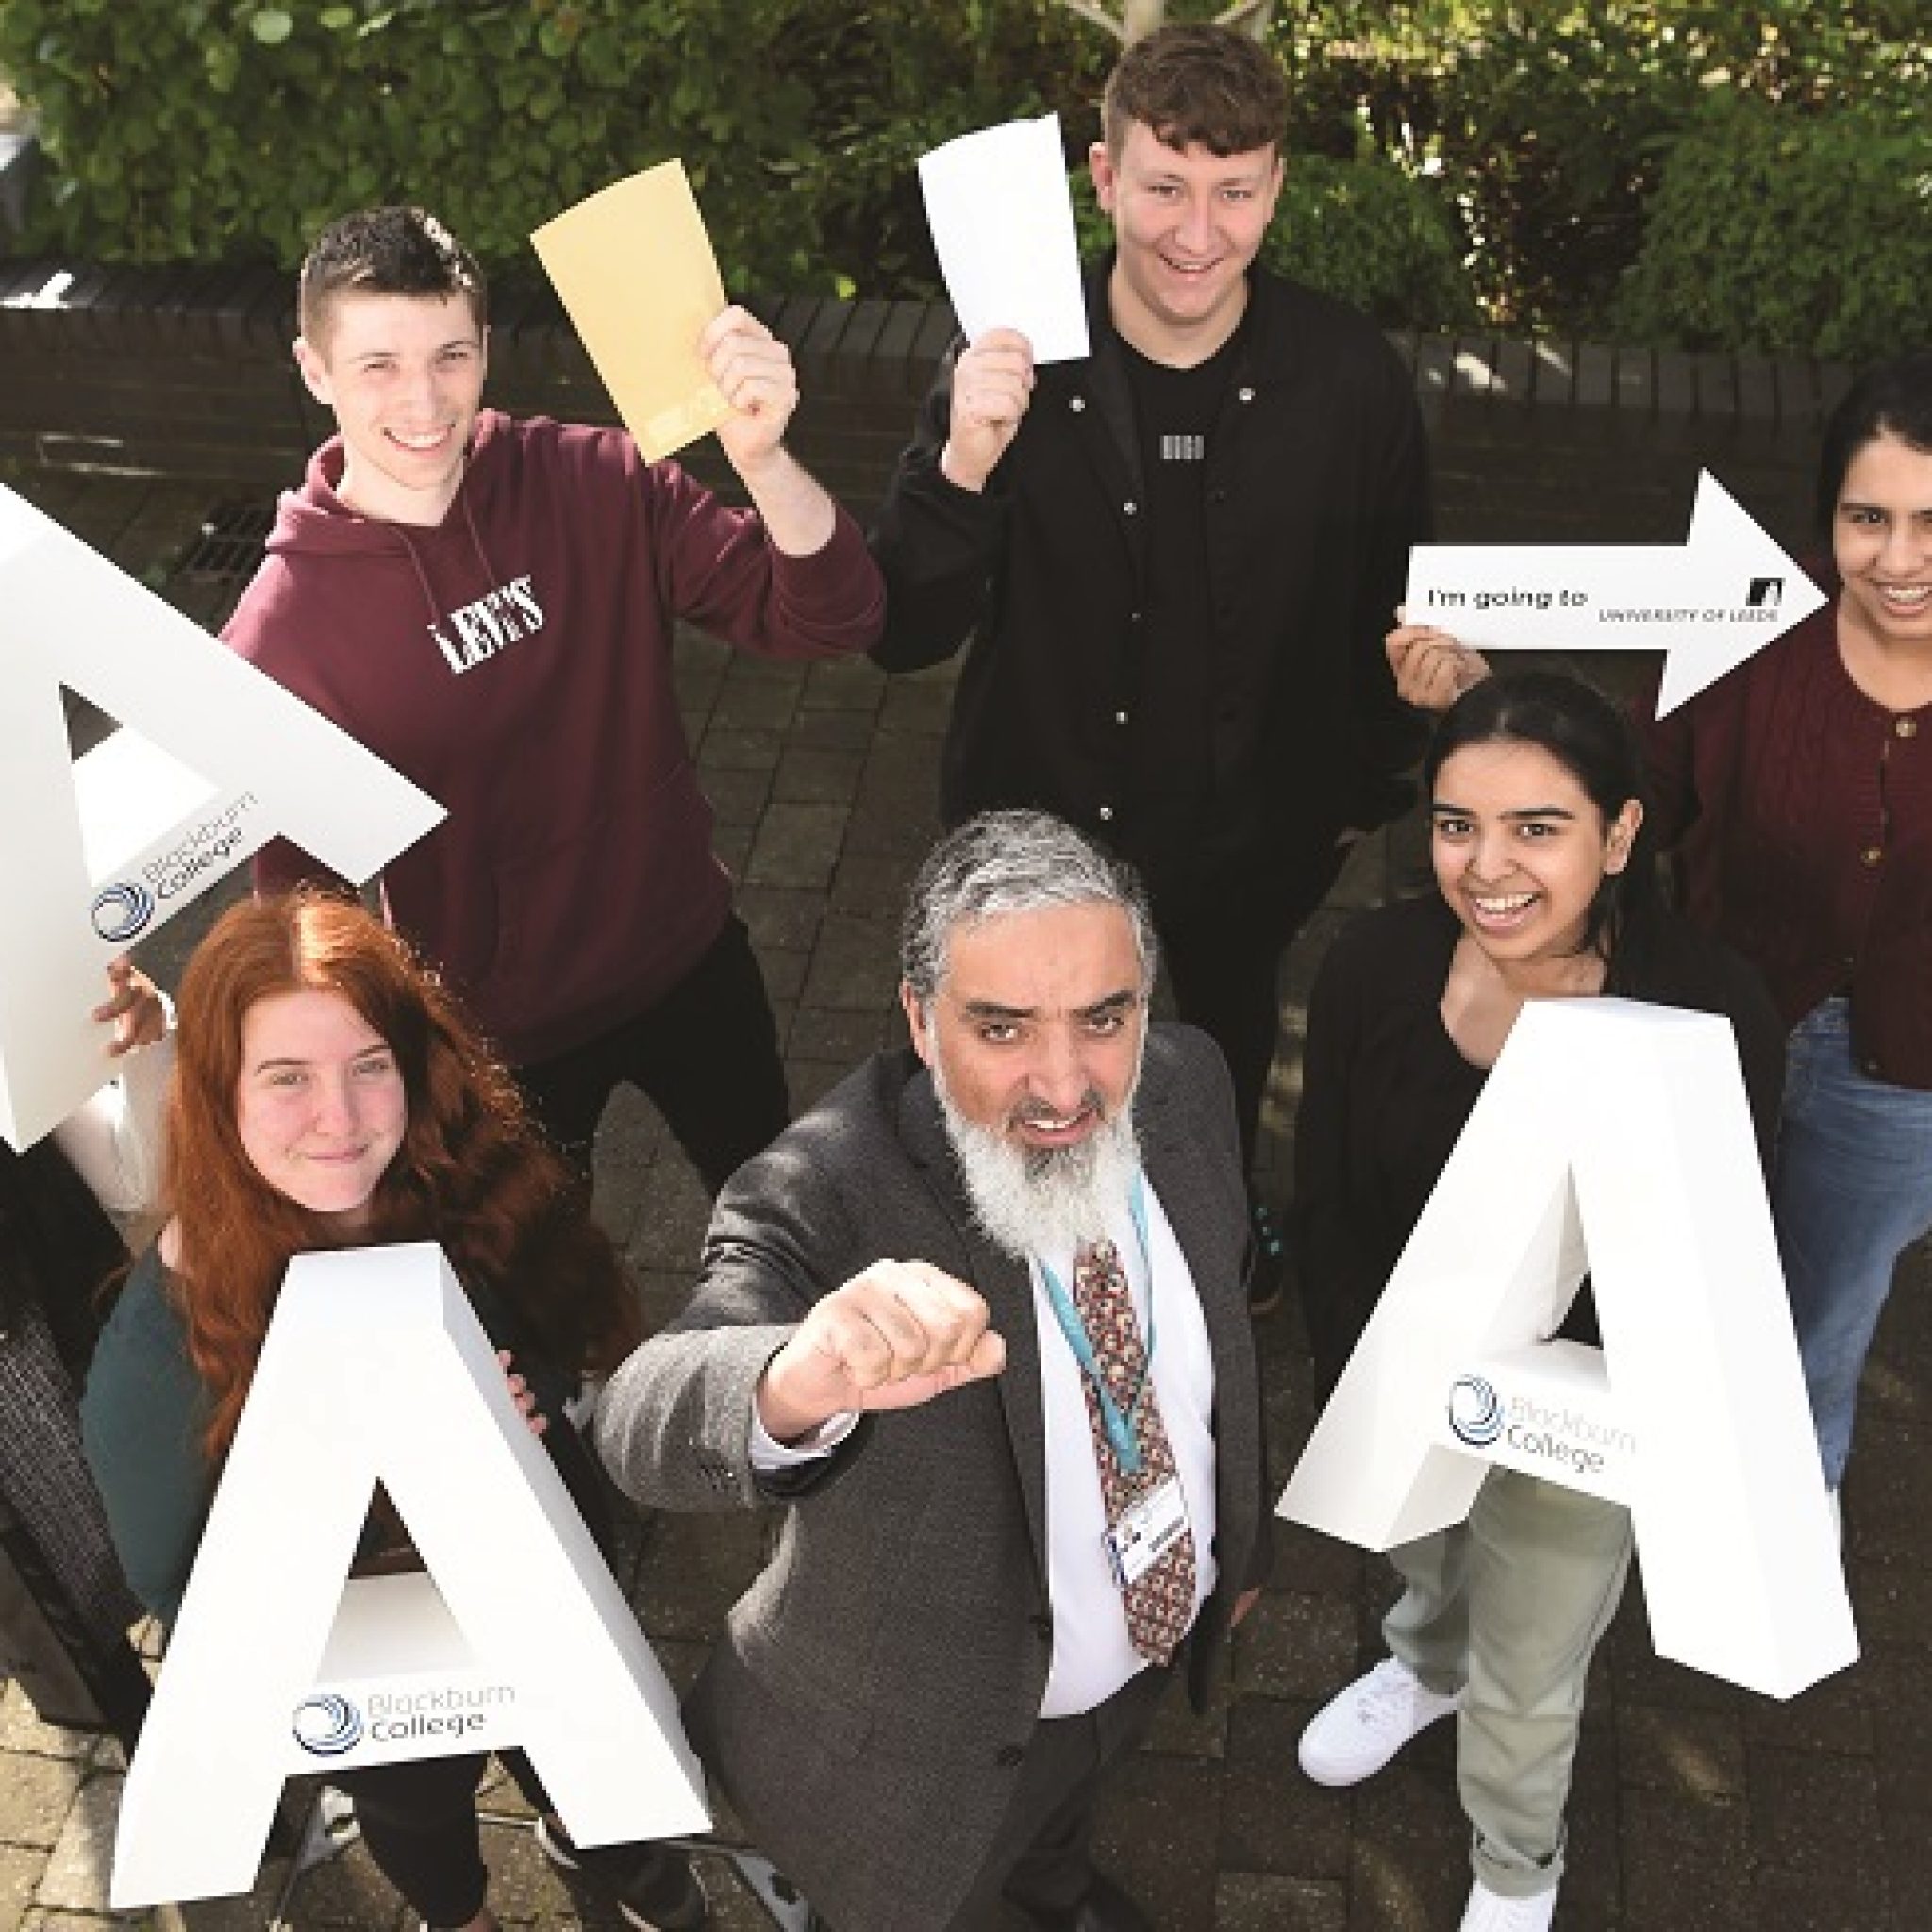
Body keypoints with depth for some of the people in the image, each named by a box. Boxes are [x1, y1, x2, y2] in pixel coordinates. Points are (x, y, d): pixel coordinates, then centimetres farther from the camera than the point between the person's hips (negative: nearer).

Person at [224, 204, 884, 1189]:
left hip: (691, 959, 3)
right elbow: (299, 892, -9)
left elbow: (831, 619, -20)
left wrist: (763, 459, -38)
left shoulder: (595, 485, -15)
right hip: (501, 1036, -2)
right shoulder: (279, 637, -19)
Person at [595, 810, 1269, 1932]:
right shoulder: (830, 1198, -36)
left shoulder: (1188, 1084, -18)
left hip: (1158, 1631, 6)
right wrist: (797, 1386, -74)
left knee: (1066, 1815, 36)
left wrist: (1243, 1540, 13)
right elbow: (646, 1424, -52)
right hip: (931, 1733, -5)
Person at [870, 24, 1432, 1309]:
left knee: (1233, 1021, 31)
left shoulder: (1349, 376, -18)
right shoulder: (1013, 371, -23)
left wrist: (1374, 782, 9)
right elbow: (904, 636, -24)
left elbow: (1394, 600, -1)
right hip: (1050, 814, -2)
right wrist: (964, 463, -41)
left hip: (1261, 827, 2)